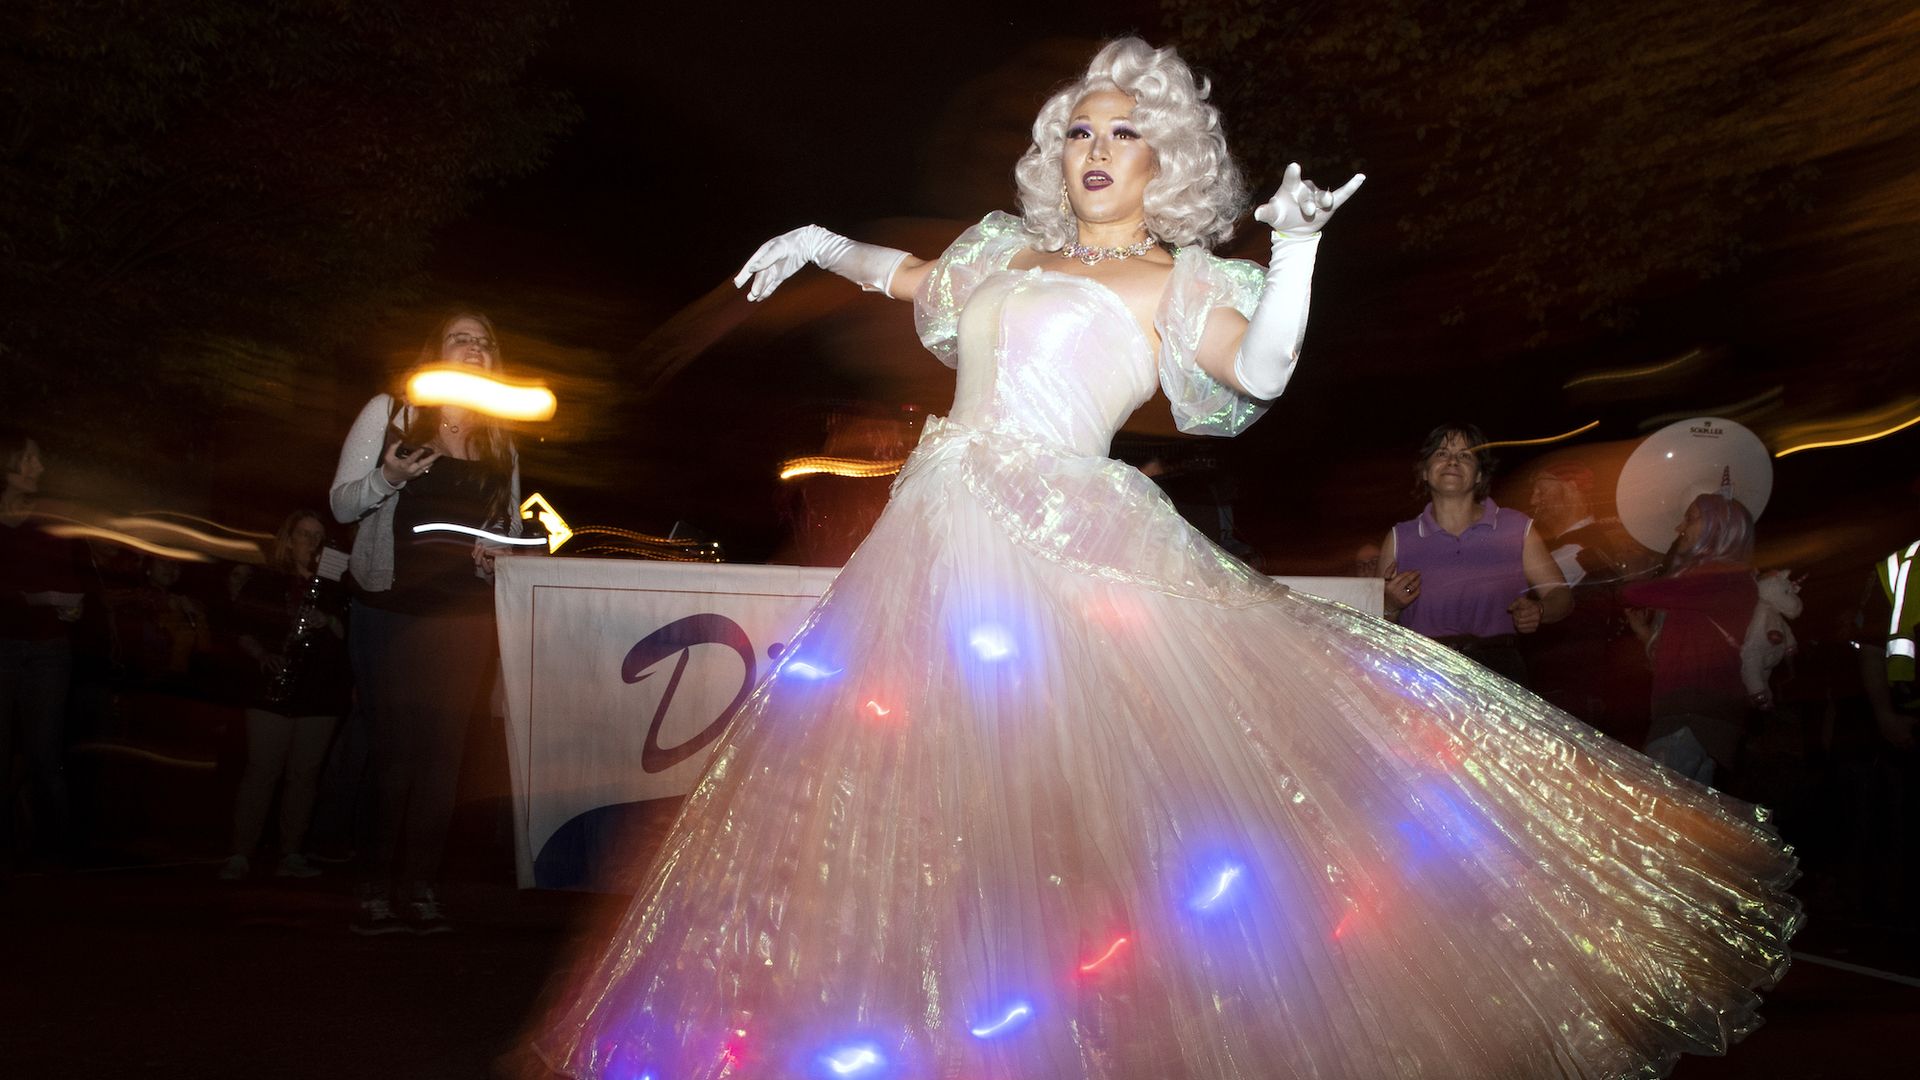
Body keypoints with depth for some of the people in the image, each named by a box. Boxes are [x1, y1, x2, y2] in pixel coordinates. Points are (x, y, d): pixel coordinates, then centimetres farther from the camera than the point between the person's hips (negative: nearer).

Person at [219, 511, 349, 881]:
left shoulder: (330, 588, 14)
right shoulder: (263, 580, 9)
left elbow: (346, 638, 9)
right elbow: (241, 630, 4)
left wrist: (328, 623, -11)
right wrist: (261, 655, -13)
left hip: (320, 694, 2)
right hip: (271, 692, -2)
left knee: (303, 775, 1)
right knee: (261, 772, -8)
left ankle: (292, 856, 5)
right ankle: (240, 855, -6)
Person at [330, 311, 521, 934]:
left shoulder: (498, 438, 17)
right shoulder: (388, 412, 7)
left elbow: (511, 525, 22)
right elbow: (342, 504, 4)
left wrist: (500, 549, -1)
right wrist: (387, 478, -16)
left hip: (466, 614, 3)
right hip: (390, 604, -3)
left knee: (443, 748, -3)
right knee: (395, 747, -5)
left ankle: (420, 888, 3)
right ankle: (381, 889, 4)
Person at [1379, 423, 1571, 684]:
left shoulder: (1517, 529, 12)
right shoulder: (1399, 540, 11)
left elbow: (1560, 595, 13)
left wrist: (1537, 612, -8)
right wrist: (1390, 606, -8)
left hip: (1496, 663, 0)